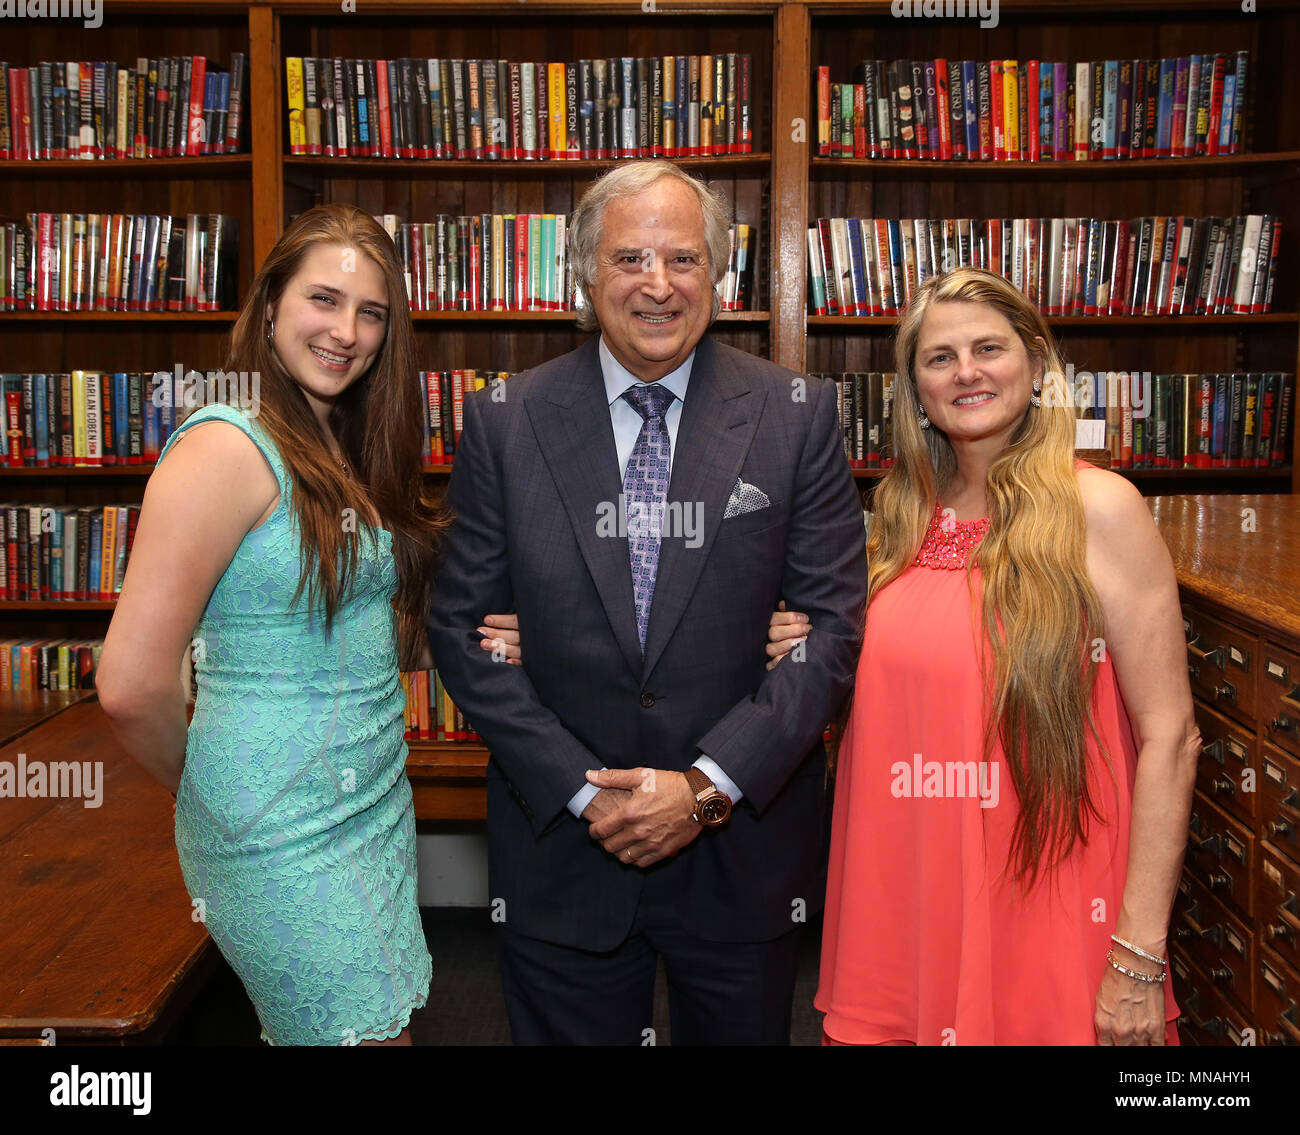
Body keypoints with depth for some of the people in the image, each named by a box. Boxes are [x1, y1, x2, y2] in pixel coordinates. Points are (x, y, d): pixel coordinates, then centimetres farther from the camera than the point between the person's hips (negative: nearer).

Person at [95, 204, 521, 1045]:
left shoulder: (348, 452, 9)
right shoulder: (227, 447, -18)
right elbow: (132, 685, -22)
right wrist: (203, 788, -5)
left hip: (379, 807, 8)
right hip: (286, 838, -8)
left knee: (391, 1019, 20)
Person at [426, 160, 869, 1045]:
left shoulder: (799, 416, -5)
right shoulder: (506, 423, -3)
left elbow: (835, 625, -6)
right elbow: (462, 629, -3)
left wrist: (709, 785, -14)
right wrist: (581, 789, -10)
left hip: (743, 843, 0)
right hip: (560, 842, 1)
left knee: (742, 1032, 19)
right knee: (568, 1031, 18)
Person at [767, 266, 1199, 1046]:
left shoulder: (1096, 508, -10)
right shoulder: (905, 518, 6)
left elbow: (1170, 736, -13)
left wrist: (1140, 959, -15)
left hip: (1039, 909, -4)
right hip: (904, 893, 5)